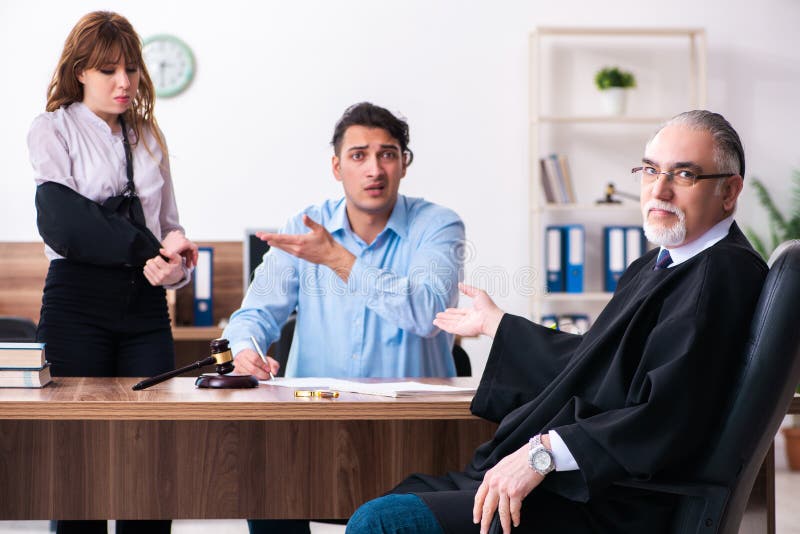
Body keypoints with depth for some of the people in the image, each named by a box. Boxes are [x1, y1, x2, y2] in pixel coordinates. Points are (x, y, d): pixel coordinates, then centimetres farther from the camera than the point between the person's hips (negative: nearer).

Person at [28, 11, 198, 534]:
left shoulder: (148, 136, 17)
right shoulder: (52, 130, 4)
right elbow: (65, 223, -11)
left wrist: (173, 265, -6)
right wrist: (146, 248, -18)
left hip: (145, 305, 4)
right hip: (78, 301, -3)